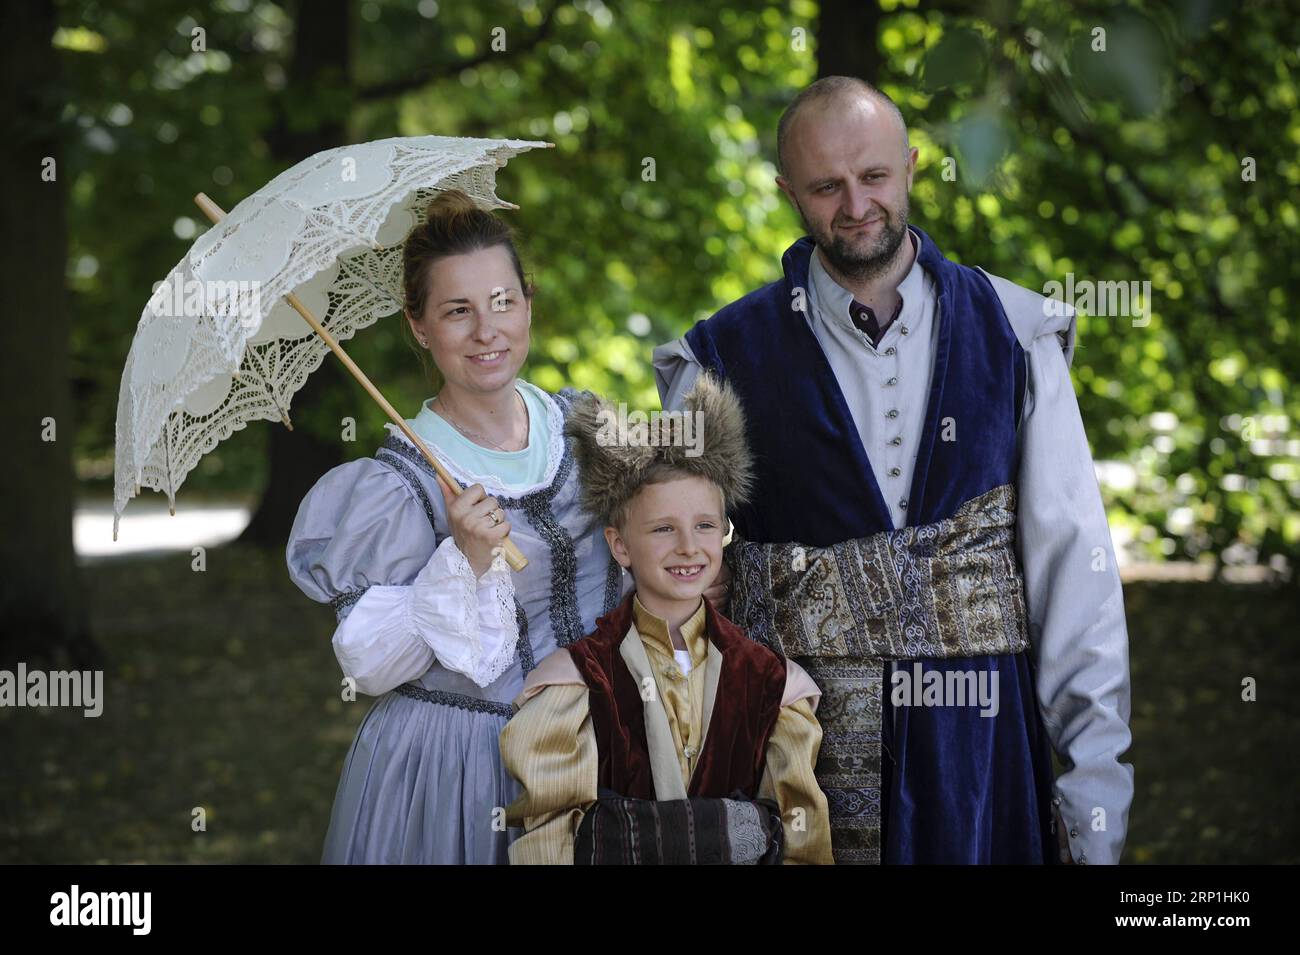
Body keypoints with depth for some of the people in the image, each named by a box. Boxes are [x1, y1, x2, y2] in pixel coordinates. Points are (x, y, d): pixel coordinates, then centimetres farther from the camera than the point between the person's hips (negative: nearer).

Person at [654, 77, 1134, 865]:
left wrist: (1096, 769, -4)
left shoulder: (1014, 334, 3)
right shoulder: (729, 360, 1)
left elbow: (1073, 556, 1)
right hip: (798, 754, -1)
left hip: (981, 744, 1)